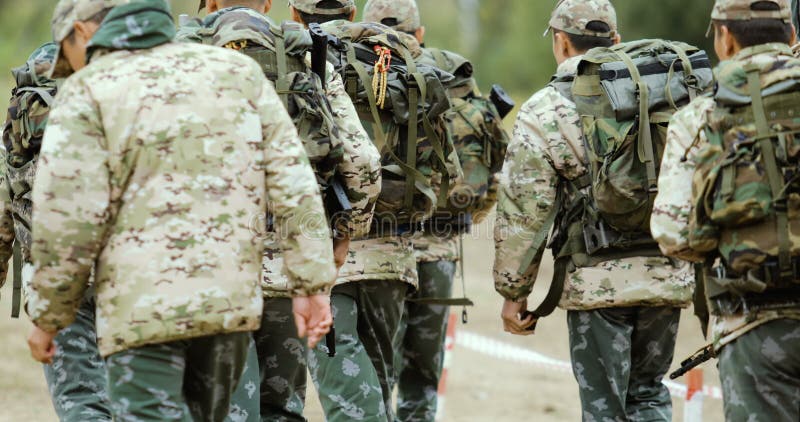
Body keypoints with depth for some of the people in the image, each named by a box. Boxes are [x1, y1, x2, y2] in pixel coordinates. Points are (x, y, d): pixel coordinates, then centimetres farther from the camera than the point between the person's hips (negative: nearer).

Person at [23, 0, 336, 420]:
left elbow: (68, 220, -8)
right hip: (232, 299, 5)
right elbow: (293, 183, 4)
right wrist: (311, 285, 4)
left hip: (143, 308, -5)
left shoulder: (87, 91, -1)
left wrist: (48, 319, 3)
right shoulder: (236, 72, 12)